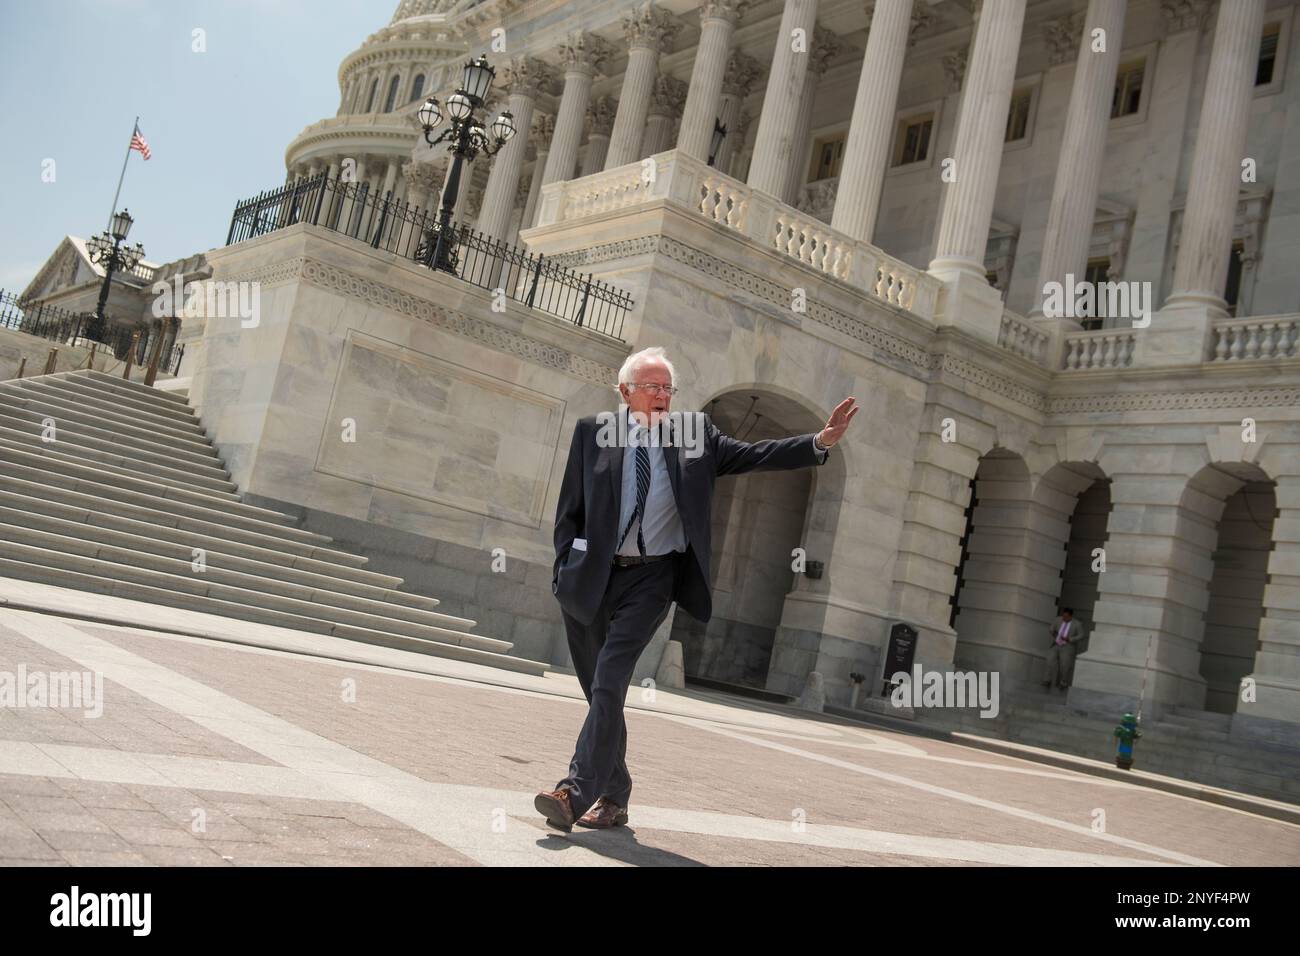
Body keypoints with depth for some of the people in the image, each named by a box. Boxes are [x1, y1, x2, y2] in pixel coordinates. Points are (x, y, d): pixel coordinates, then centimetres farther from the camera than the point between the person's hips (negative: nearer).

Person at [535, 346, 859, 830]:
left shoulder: (694, 432, 5)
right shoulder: (593, 431, 4)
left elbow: (754, 455, 0)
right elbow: (570, 507, 6)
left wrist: (820, 442, -12)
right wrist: (564, 568, -2)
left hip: (650, 578, -2)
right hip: (591, 577, 2)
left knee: (608, 682, -16)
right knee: (599, 689, 10)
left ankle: (576, 793, -16)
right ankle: (614, 796, 24)